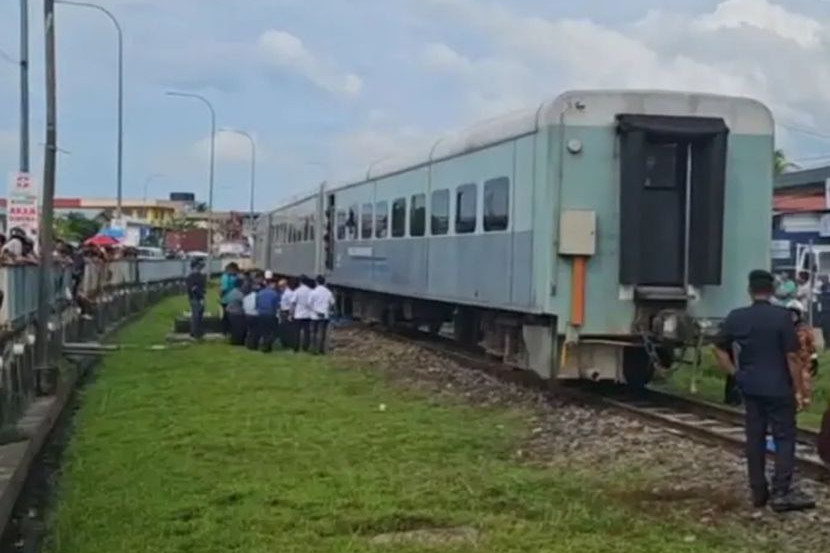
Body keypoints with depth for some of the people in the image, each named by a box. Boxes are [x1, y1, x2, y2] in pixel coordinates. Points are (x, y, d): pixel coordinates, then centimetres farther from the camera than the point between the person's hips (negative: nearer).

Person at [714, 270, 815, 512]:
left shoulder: (736, 317, 2)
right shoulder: (782, 316, -11)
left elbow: (719, 349, 7)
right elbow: (792, 357, -11)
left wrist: (735, 373, 11)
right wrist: (799, 390, -5)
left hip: (750, 387, 4)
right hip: (778, 388, -4)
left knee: (755, 438, 10)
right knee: (784, 437, 2)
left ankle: (758, 492, 14)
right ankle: (781, 493, -4)